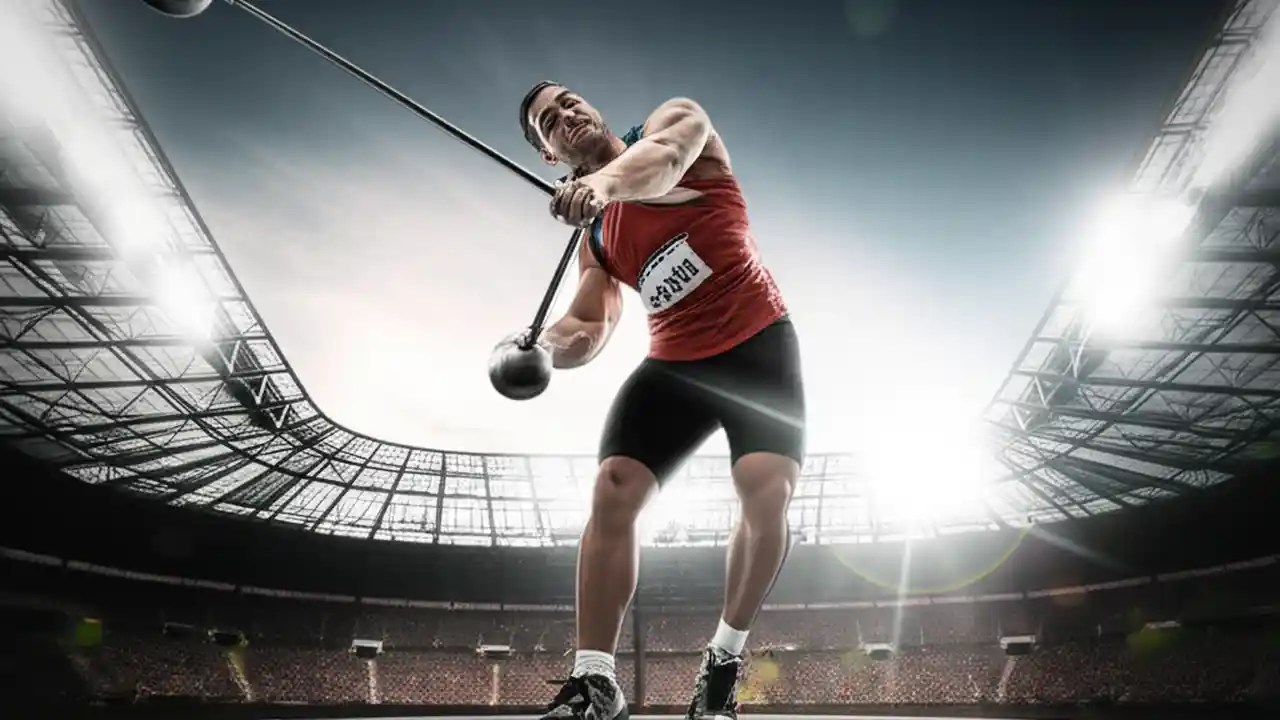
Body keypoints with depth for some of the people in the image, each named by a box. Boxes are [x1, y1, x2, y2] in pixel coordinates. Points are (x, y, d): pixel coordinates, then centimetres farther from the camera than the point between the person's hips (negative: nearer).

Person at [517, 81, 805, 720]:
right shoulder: (596, 236, 13)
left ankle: (725, 659, 1)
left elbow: (664, 158, -27)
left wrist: (605, 180, -50)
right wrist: (541, 345, -15)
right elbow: (588, 331, 9)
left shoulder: (675, 121, -1)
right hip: (675, 364, 5)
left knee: (768, 496, -21)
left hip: (757, 345, -5)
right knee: (611, 492, -11)